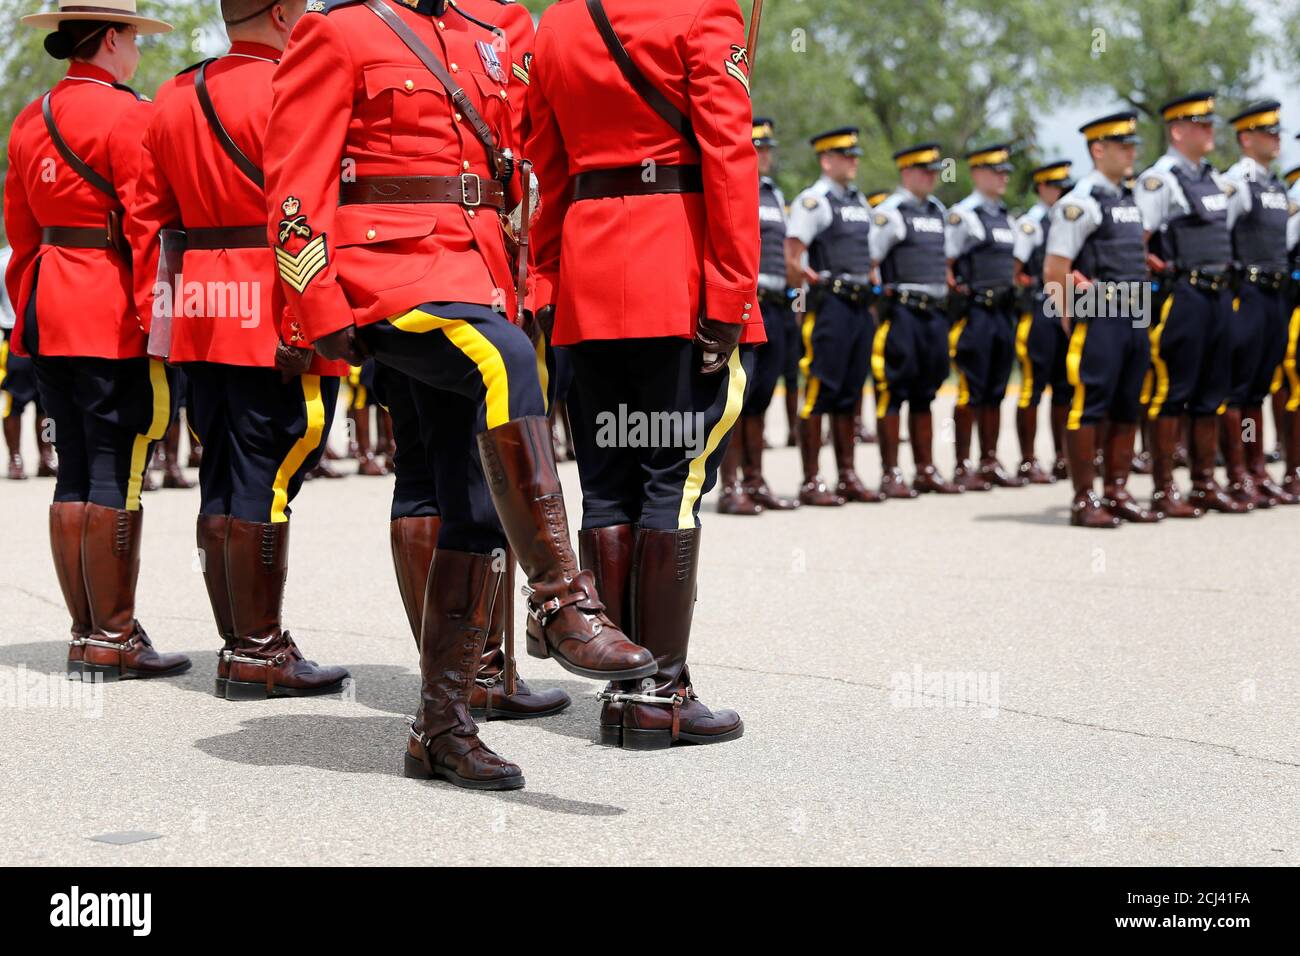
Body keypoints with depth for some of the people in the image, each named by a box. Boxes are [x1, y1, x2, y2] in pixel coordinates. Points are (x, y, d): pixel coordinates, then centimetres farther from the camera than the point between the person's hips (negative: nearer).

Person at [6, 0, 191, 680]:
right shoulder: (128, 115, -10)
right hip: (115, 318, -8)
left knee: (75, 473, 10)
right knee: (116, 477, -5)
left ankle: (85, 635, 14)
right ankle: (113, 641, -2)